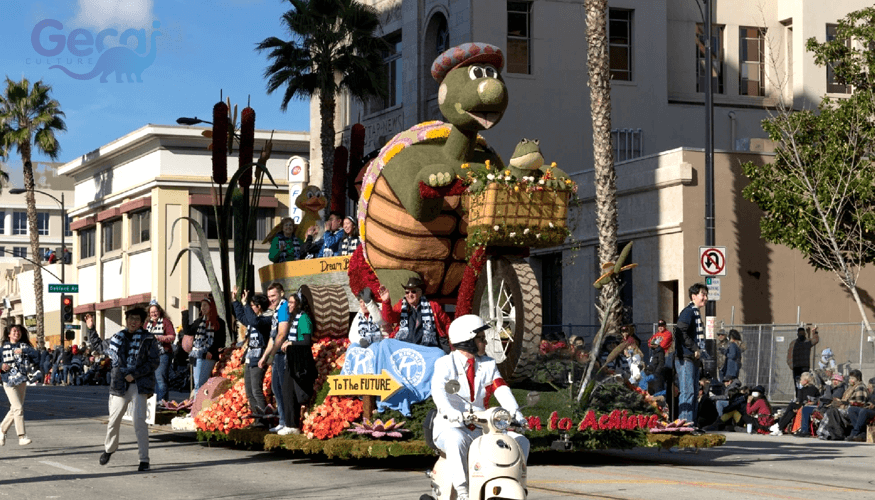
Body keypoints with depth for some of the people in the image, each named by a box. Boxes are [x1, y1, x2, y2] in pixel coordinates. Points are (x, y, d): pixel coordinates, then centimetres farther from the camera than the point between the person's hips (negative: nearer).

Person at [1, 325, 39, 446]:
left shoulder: (24, 346, 7)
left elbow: (36, 354, -8)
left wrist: (23, 351, -20)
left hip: (22, 381, 4)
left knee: (14, 409, 10)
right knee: (18, 408, -13)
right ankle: (22, 437, -13)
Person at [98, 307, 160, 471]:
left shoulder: (148, 339, -1)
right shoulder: (117, 338, 8)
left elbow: (154, 361, -5)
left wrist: (134, 374, -11)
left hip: (139, 385, -3)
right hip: (119, 384, 3)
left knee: (139, 421, -13)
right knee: (114, 420, 11)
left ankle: (144, 459, -5)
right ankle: (109, 448, 39)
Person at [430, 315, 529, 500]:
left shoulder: (488, 365, 12)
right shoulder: (445, 364, -3)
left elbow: (501, 390, -3)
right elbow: (438, 390, -21)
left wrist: (515, 412, -23)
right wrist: (450, 411, -43)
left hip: (481, 428, 5)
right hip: (451, 427, -5)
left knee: (521, 441, -10)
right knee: (457, 441, -39)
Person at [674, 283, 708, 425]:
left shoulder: (696, 313, 21)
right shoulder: (688, 312, -10)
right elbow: (680, 332, -22)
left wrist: (697, 350, 14)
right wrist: (695, 349, -20)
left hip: (693, 359, 10)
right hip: (685, 358, -10)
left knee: (694, 392, 11)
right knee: (687, 392, -12)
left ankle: (691, 424, 14)